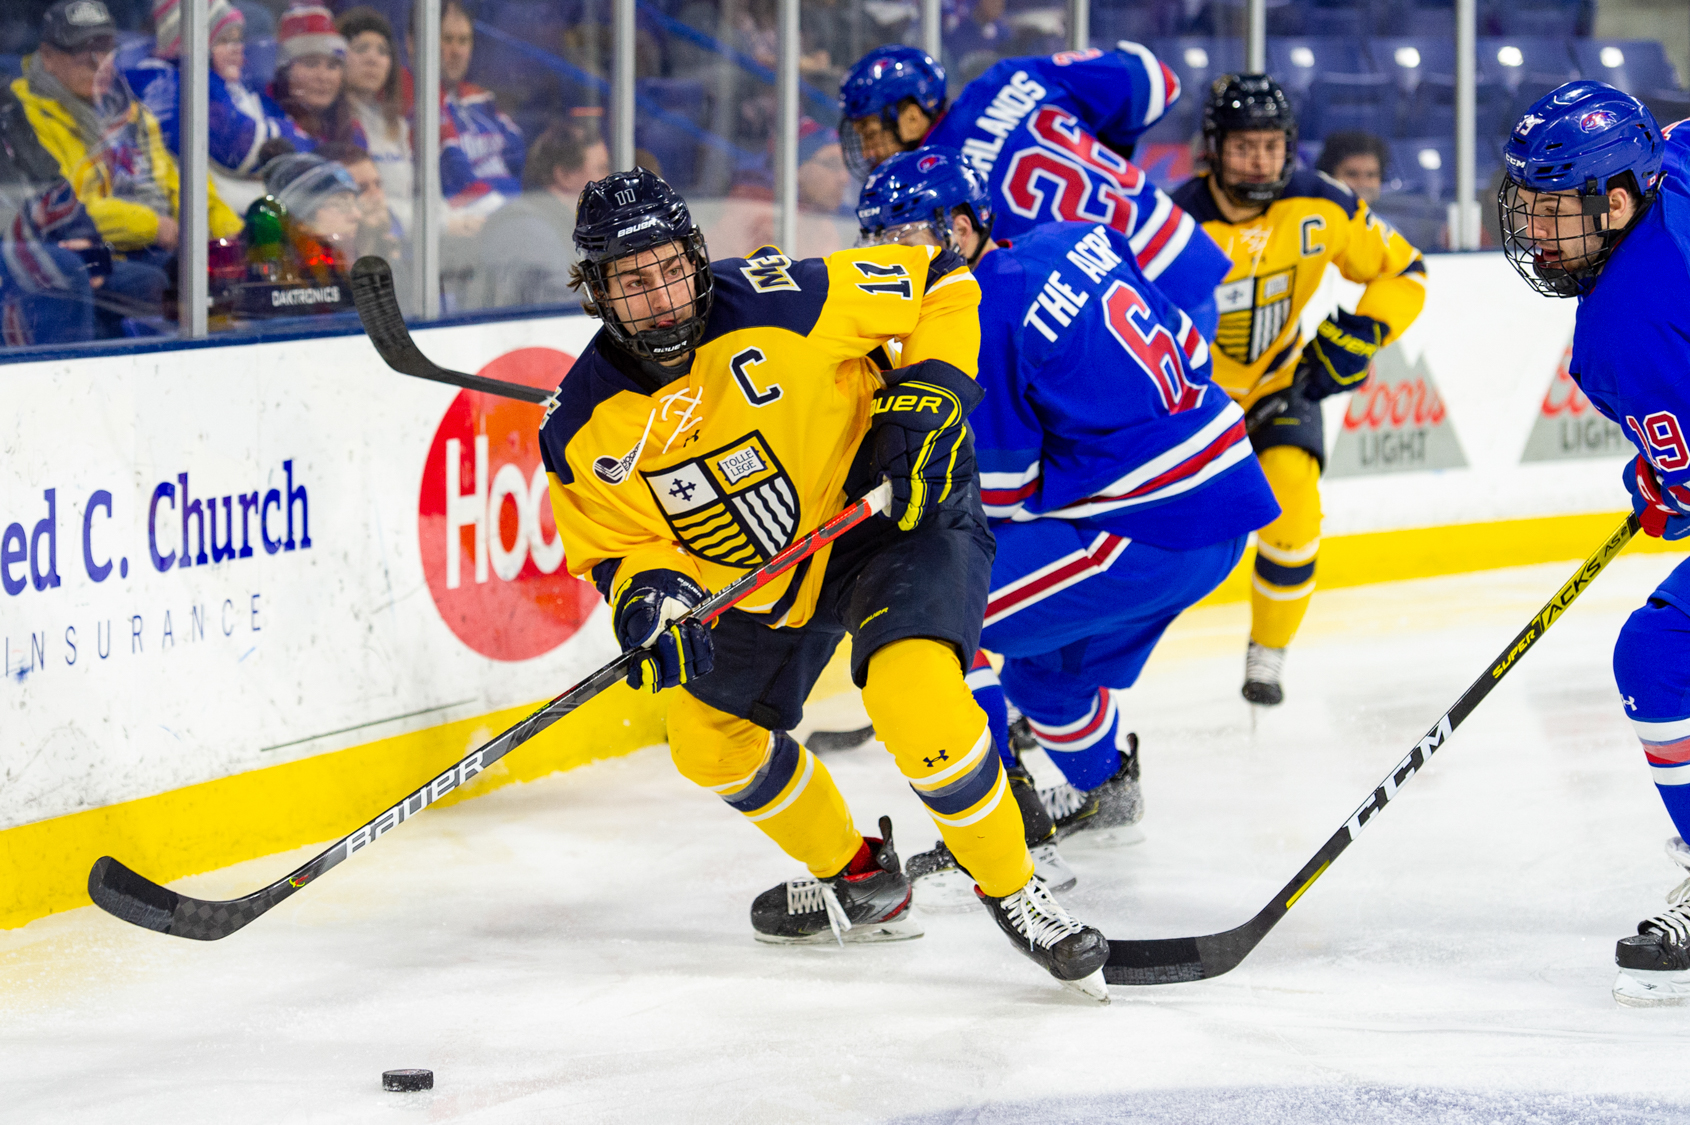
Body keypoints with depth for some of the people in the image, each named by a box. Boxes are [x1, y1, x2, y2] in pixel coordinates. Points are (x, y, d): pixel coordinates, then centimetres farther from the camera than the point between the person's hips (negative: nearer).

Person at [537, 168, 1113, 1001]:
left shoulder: (777, 304, -27)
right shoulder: (585, 430, -14)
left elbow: (938, 285, -15)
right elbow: (618, 548, -3)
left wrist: (930, 397, -23)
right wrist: (647, 597, -25)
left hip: (903, 512, -6)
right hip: (763, 580, 6)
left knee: (912, 695, -30)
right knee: (710, 738, 14)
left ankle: (1014, 894, -11)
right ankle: (860, 884, 37)